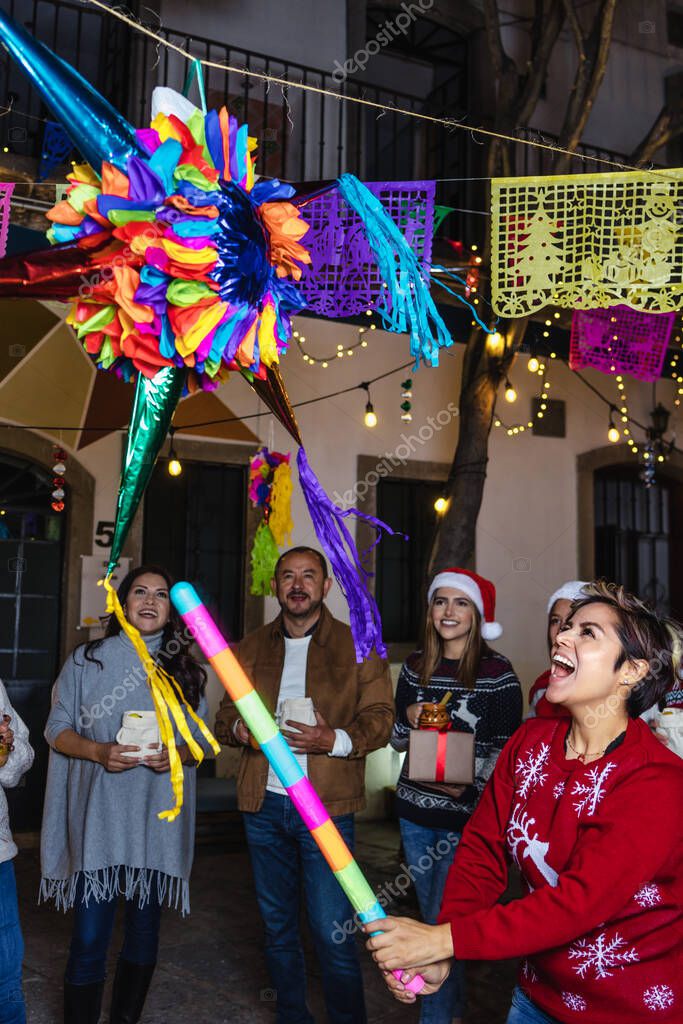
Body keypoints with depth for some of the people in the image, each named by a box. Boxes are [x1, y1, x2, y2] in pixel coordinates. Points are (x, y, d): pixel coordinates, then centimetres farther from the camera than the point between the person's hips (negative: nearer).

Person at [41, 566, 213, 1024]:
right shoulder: (87, 660, 4)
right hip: (99, 820, -2)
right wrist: (99, 751, -16)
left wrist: (177, 754, -12)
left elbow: (201, 739, 10)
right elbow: (57, 728, 2)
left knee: (145, 930, 12)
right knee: (89, 938, -4)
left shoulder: (185, 669, 8)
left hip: (159, 820, 2)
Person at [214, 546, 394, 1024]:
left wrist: (335, 741, -21)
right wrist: (239, 728, -7)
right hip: (263, 805, 4)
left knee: (334, 933, -4)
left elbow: (380, 719, -3)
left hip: (326, 807, -4)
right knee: (278, 926, 16)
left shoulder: (358, 646, 0)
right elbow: (226, 713, 16)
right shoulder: (251, 648, 12)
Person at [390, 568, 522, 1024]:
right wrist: (409, 719, -11)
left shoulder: (498, 673, -10)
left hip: (467, 814, -5)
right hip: (415, 808, 6)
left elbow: (505, 747, -7)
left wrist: (471, 789, -21)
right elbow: (397, 740, 11)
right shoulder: (416, 665, 4)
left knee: (442, 919, -2)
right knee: (432, 913, 18)